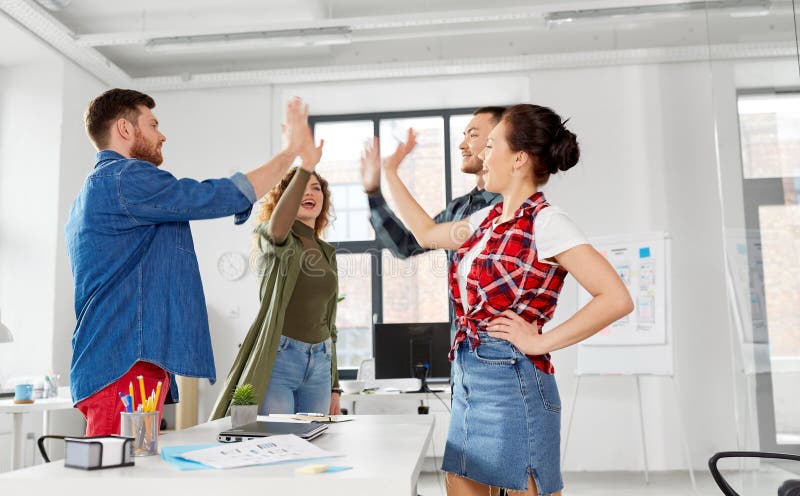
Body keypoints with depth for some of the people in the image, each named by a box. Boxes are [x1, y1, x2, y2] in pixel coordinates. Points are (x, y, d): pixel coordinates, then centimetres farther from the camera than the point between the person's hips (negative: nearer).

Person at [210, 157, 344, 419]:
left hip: (319, 362, 6)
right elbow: (277, 227, -29)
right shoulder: (270, 239, 0)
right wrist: (305, 167, -36)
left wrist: (334, 386, 16)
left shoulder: (327, 253, 17)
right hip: (278, 358, -6)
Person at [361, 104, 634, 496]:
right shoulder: (488, 218, 11)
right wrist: (389, 172, 30)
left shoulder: (545, 222, -13)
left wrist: (541, 342, -15)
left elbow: (617, 298, -19)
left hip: (512, 380, -8)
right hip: (469, 377, 8)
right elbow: (427, 235, 27)